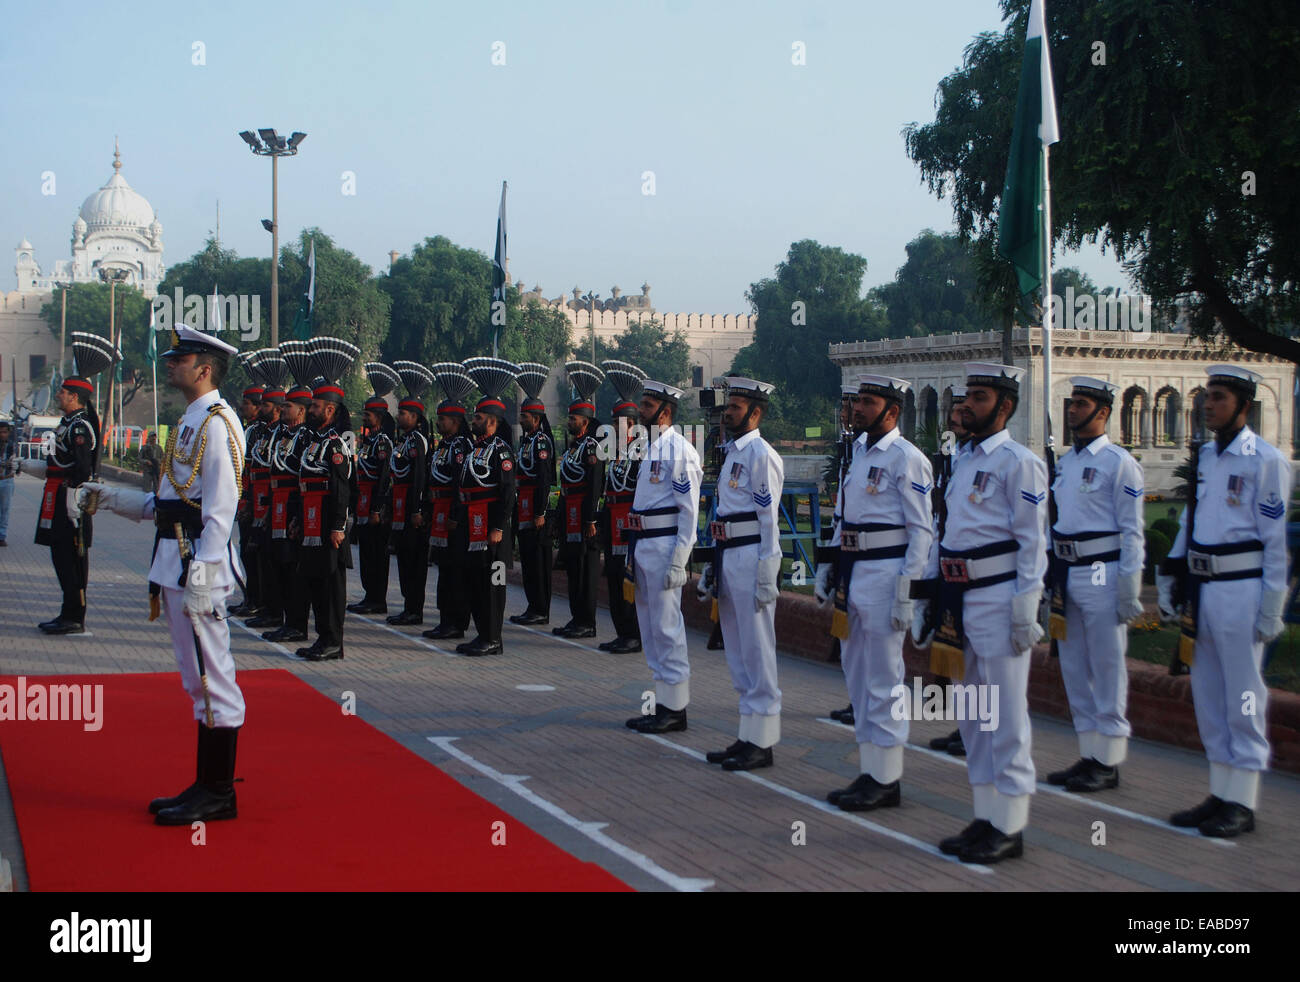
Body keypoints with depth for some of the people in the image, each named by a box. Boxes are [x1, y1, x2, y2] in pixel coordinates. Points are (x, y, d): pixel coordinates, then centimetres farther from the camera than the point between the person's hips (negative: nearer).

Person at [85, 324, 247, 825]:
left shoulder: (217, 422, -13)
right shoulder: (190, 422, 17)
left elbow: (220, 507, -19)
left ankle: (218, 794, 3)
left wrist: (201, 578, -23)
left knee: (211, 677, -4)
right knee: (199, 680, 14)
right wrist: (114, 498, 12)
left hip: (197, 566, -10)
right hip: (175, 561, 10)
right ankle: (208, 786, 22)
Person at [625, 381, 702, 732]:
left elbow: (689, 511, -16)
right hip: (643, 546, 10)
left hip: (664, 545, -10)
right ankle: (663, 704, 20)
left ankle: (674, 710, -1)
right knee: (650, 627, 13)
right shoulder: (652, 449, 17)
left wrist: (678, 562, -20)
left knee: (666, 626, -7)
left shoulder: (679, 450, -12)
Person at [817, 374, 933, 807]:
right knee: (856, 671, 13)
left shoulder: (906, 459, -11)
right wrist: (828, 565, 17)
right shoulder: (859, 451, 15)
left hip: (885, 572, -9)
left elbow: (922, 530, -14)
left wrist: (906, 591, -18)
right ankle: (870, 770, 23)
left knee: (883, 680, -4)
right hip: (854, 572, 9)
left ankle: (886, 780, 3)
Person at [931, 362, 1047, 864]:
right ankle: (986, 817, 22)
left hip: (998, 598, -9)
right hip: (962, 597, 9)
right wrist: (944, 597, 18)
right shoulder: (964, 461, 16)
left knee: (1006, 716, -3)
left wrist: (1024, 609, -17)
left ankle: (1009, 827, 4)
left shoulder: (1018, 463, -9)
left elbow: (1032, 541, -13)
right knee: (972, 715, 13)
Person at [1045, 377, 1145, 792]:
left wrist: (1128, 591, -14)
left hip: (1102, 575, -8)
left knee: (1107, 669, -1)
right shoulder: (1065, 462, 15)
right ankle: (1089, 755, 20)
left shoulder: (1119, 463, -8)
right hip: (1067, 573, 8)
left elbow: (1132, 531, -10)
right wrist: (1053, 577, 16)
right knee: (1074, 669, 11)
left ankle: (1108, 763, 6)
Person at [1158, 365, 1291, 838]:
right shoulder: (1206, 456, 13)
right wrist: (1169, 579, 15)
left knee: (1244, 698, -1)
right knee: (1207, 693, 11)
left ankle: (1242, 803, 6)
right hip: (1201, 588, 8)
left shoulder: (1266, 460, -8)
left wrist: (1271, 608, -12)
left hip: (1240, 591, -7)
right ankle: (1220, 793, 20)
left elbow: (1276, 541, -10)